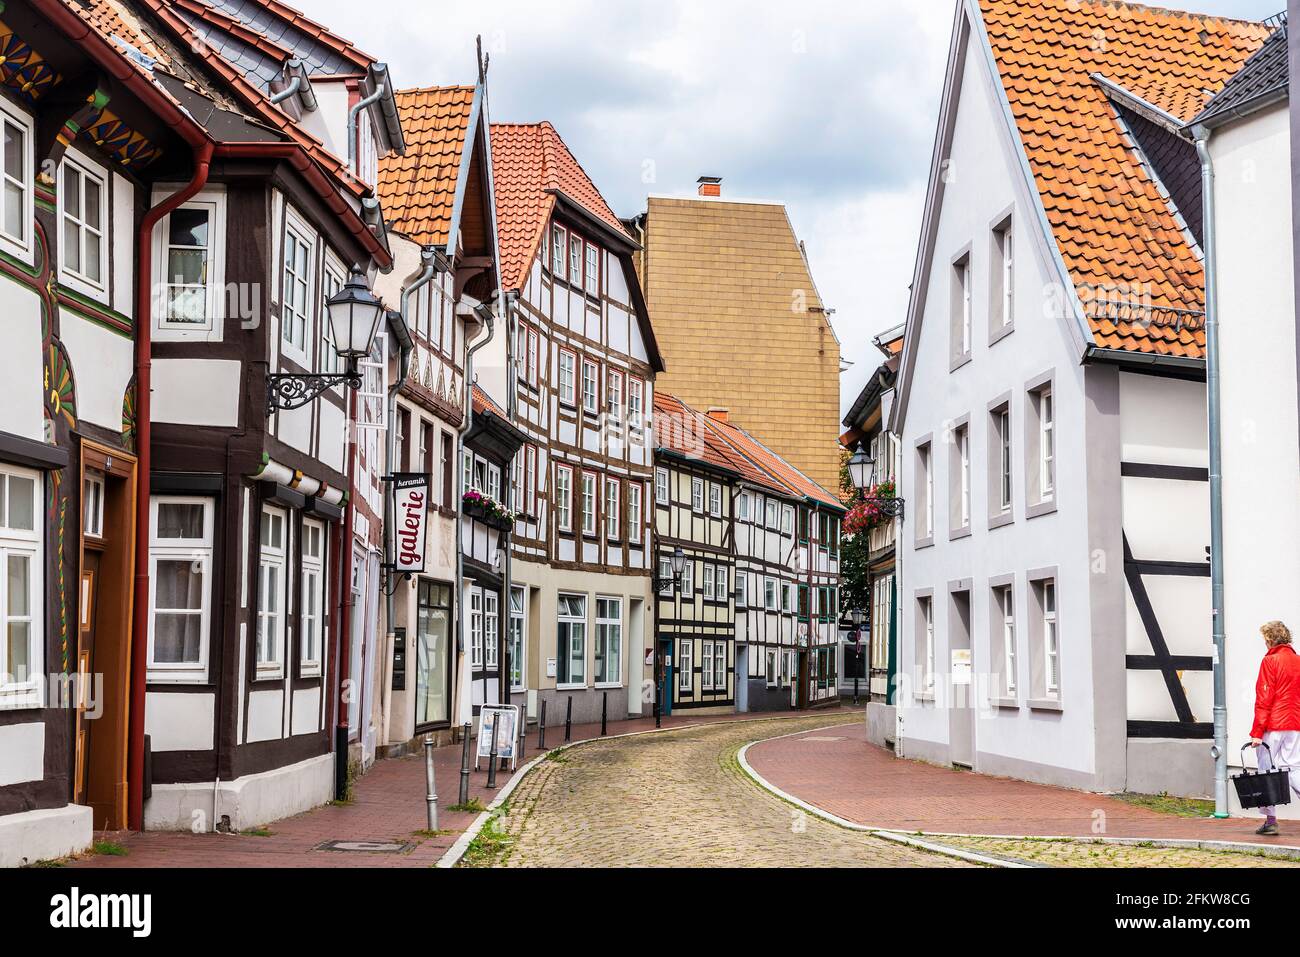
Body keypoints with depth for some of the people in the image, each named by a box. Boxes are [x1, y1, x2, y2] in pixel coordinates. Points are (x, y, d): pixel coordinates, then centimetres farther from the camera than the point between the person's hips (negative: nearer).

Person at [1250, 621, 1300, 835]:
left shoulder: (1270, 660, -9)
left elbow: (1264, 699, -12)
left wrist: (1257, 731, -10)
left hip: (1273, 725, -6)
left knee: (1268, 770, 2)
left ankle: (1270, 819, 0)